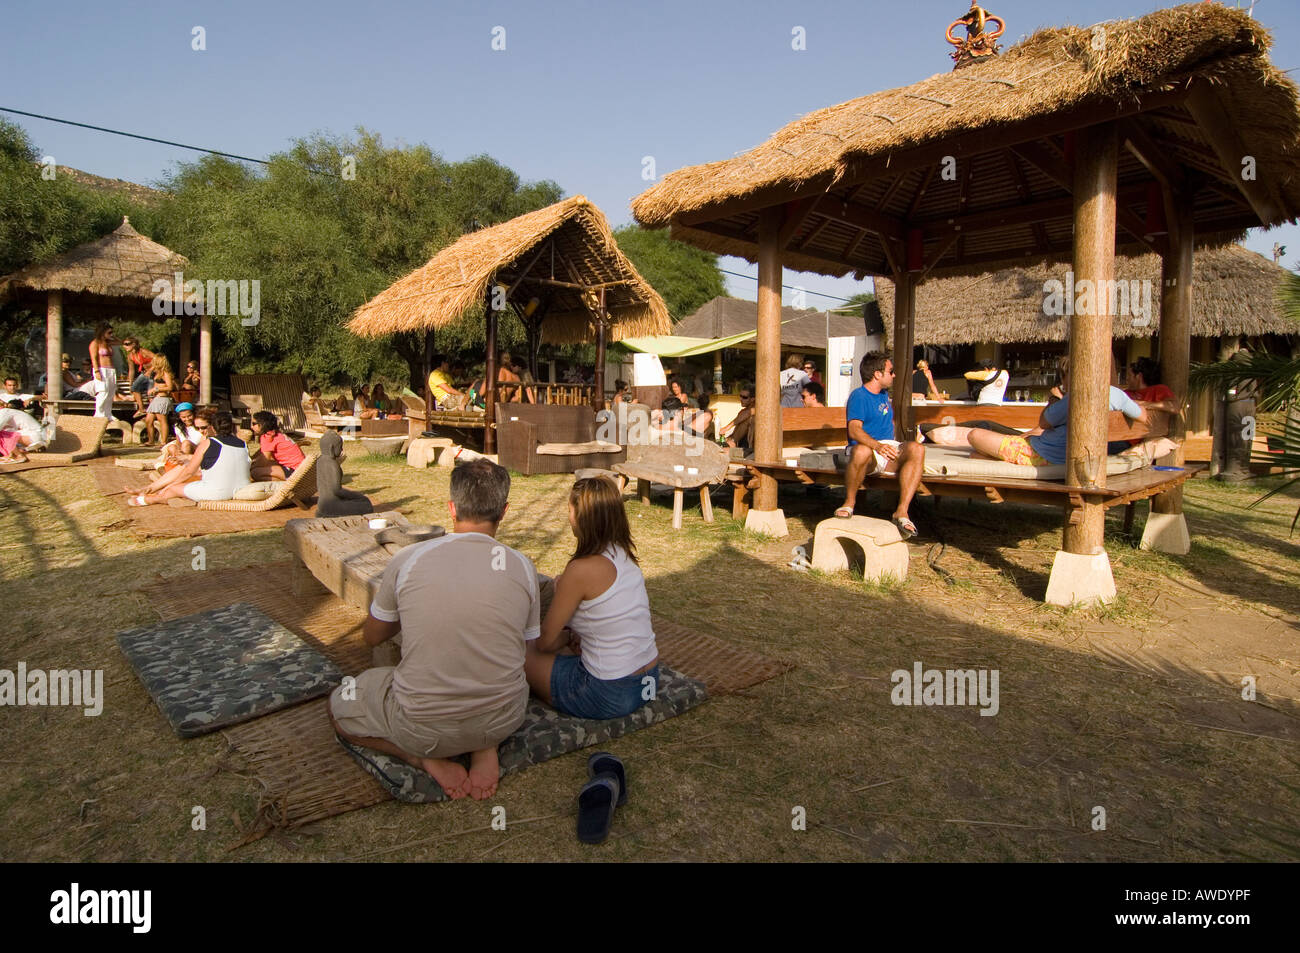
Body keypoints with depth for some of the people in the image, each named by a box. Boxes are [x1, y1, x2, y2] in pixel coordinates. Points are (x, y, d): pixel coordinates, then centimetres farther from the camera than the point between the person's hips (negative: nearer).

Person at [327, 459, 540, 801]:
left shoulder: (407, 560, -10)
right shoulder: (522, 567, -7)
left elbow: (372, 636, 8)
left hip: (422, 727, -2)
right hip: (503, 720, 2)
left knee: (338, 707, 27)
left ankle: (427, 758, 5)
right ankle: (485, 747, 9)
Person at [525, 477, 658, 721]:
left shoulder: (582, 569, -21)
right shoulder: (625, 557, 2)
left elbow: (545, 641, -10)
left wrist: (567, 637, 10)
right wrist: (575, 634, 5)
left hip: (610, 696, -8)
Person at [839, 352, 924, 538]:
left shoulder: (884, 394, 23)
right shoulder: (859, 395, -3)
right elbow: (854, 430, -20)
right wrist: (878, 446, -36)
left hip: (889, 448, 6)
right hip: (867, 447, -6)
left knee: (917, 449, -26)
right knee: (861, 451, -43)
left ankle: (901, 512, -32)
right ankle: (849, 503, -19)